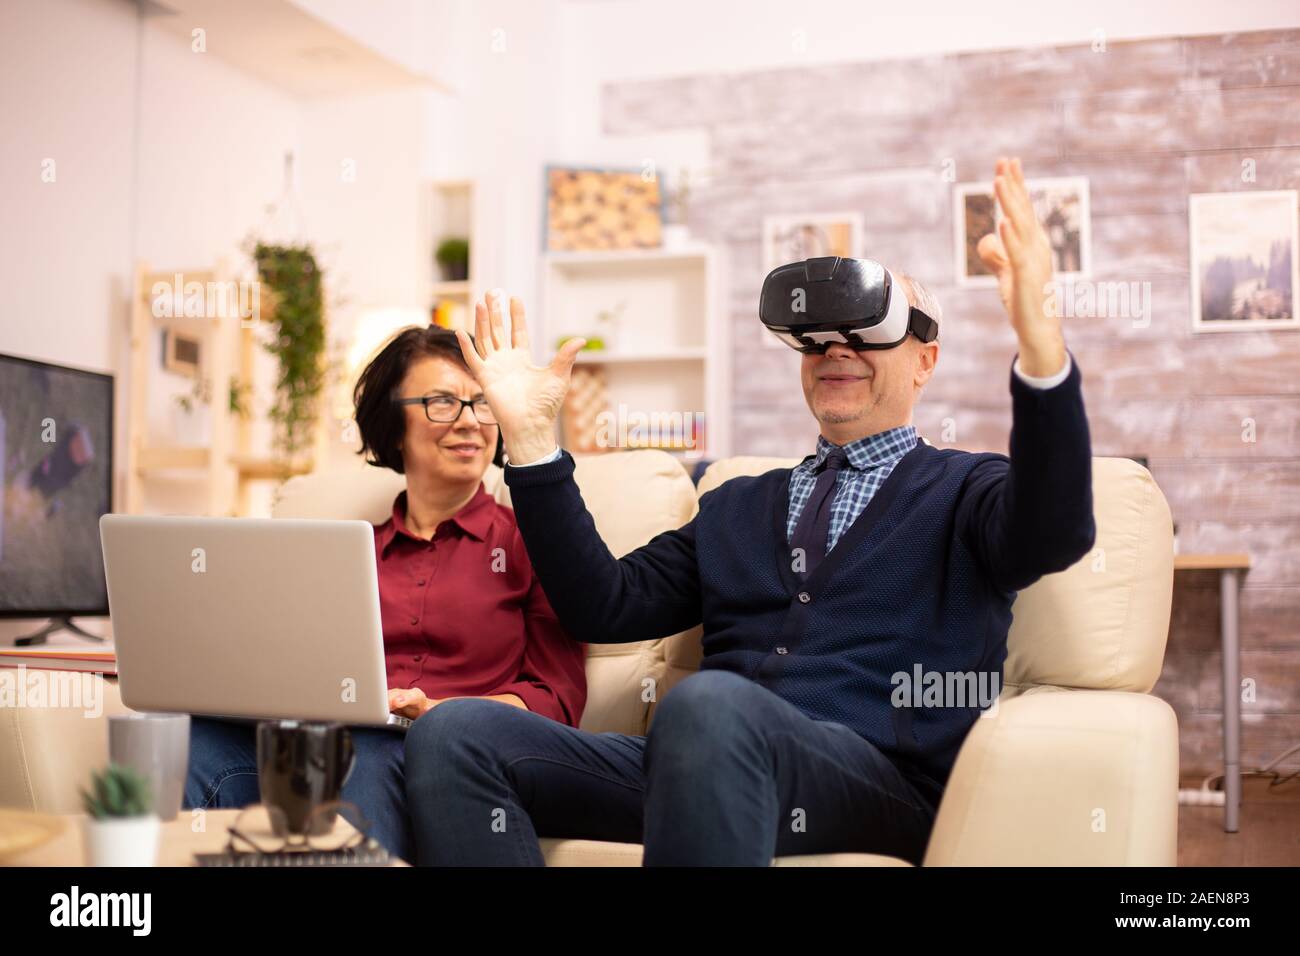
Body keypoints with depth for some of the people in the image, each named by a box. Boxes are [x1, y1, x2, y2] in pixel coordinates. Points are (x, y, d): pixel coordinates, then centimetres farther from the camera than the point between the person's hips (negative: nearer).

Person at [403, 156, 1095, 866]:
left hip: (880, 779, -5)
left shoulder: (966, 490, 13)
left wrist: (1039, 343, -28)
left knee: (710, 703, -39)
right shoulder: (736, 506, 27)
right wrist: (530, 436, 9)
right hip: (709, 757, 5)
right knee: (453, 733, -19)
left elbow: (1055, 534, -12)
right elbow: (603, 607, 16)